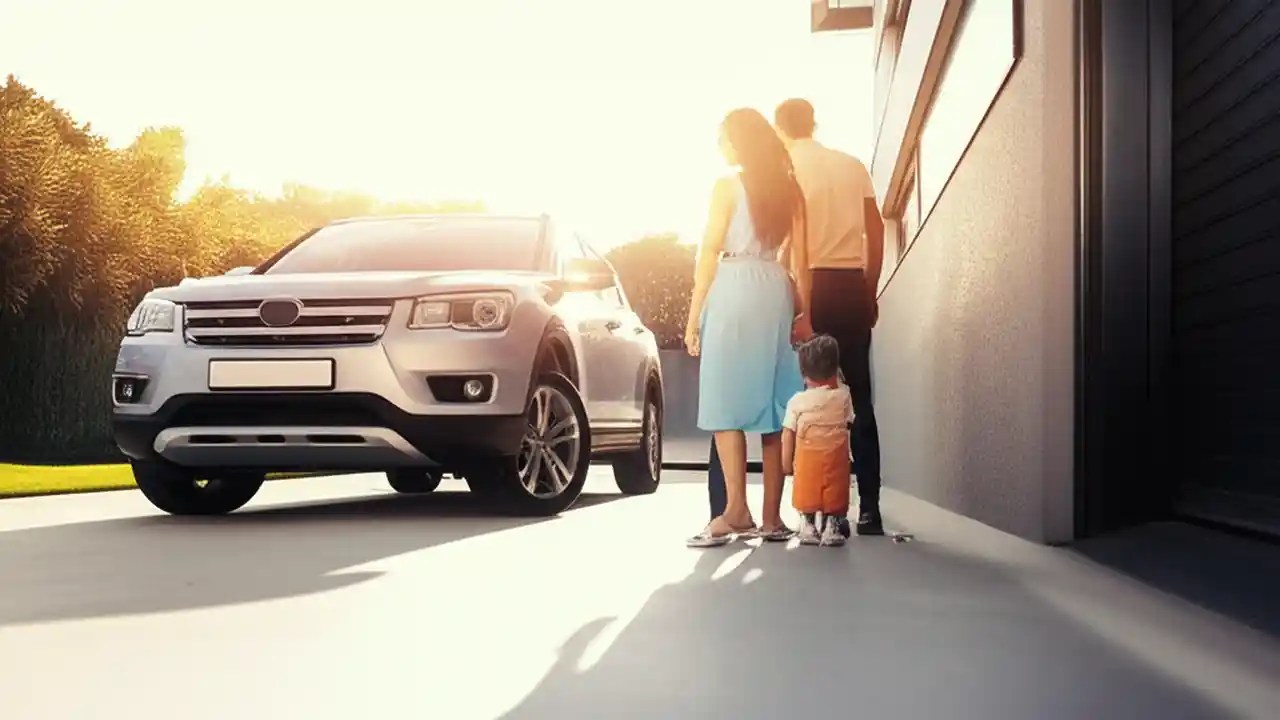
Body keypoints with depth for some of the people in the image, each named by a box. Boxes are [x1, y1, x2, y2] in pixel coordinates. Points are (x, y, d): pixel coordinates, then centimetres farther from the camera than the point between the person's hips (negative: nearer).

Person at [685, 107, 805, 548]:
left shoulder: (728, 186, -3)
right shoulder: (787, 187, 12)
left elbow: (710, 253, -6)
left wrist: (694, 315, -3)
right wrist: (801, 309, 11)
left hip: (733, 291, -6)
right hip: (775, 292, 6)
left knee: (726, 401, -4)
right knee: (773, 403, 5)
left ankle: (736, 512, -11)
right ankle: (772, 515, 6)